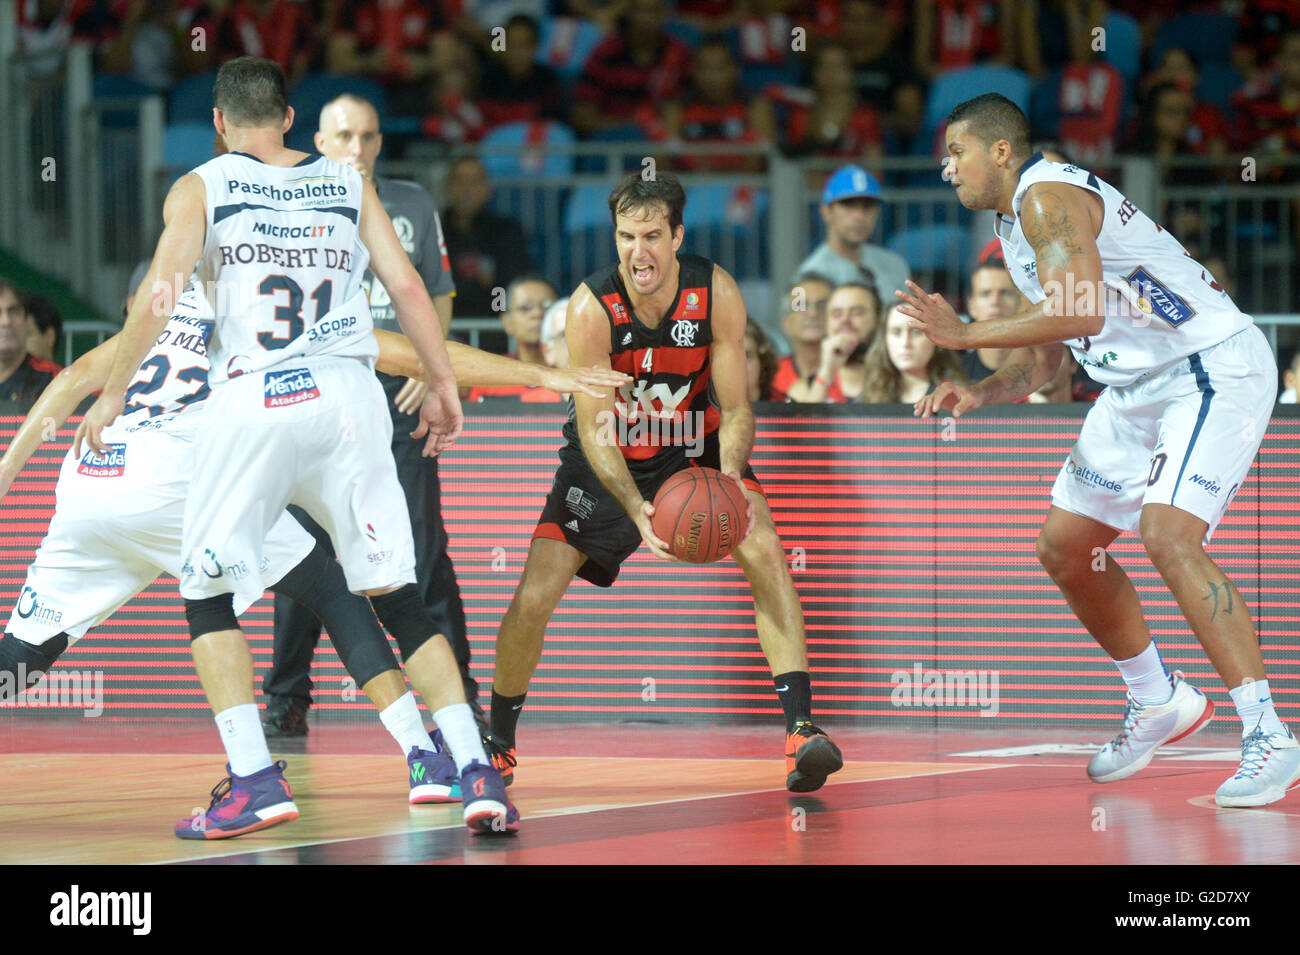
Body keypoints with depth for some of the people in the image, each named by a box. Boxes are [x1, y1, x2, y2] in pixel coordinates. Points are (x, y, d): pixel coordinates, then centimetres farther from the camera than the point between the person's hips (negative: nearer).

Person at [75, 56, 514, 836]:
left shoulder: (201, 188, 7)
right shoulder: (348, 185, 16)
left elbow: (158, 297, -3)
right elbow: (407, 285, 9)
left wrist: (113, 394, 5)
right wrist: (443, 385, 16)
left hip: (253, 400, -3)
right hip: (348, 393, 3)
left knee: (208, 592, 10)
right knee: (397, 595, 8)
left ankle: (255, 780, -3)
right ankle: (476, 771, -3)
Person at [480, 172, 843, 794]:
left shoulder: (715, 294, -22)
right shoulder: (591, 308, -27)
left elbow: (735, 407, -15)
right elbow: (595, 429, -26)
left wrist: (729, 475, -37)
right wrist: (635, 508, -42)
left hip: (692, 441, 1)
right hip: (609, 456, -1)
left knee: (764, 550, -23)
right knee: (534, 597, -7)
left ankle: (799, 728, -23)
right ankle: (498, 743, 17)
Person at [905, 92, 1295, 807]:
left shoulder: (1048, 196, -17)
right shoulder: (1018, 224, 15)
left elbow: (1078, 312, -31)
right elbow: (1041, 360, 20)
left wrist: (964, 334, -23)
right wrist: (976, 394, 1)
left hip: (1213, 369, -11)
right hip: (1138, 388, 11)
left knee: (1167, 536, -26)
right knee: (1065, 546, 14)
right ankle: (1159, 704, 30)